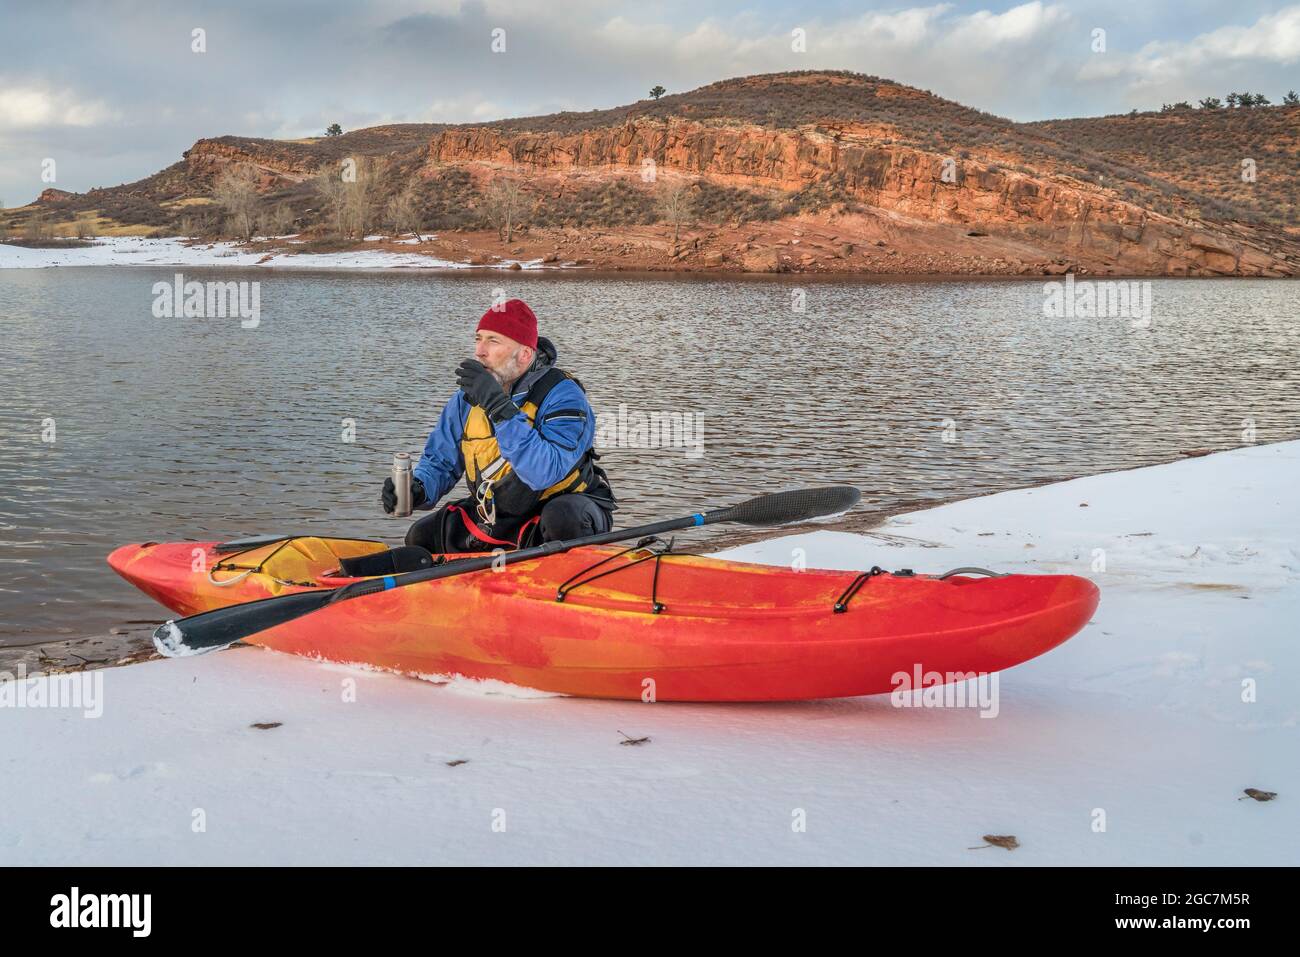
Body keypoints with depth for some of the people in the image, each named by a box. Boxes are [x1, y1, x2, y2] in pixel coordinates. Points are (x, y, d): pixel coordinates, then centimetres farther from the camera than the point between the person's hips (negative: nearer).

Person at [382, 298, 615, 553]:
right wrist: (418, 489, -17)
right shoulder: (468, 398, -1)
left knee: (563, 516, -38)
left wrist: (499, 407, -37)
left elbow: (545, 473, -36)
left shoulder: (563, 396, -21)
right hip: (497, 514, 6)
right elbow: (440, 462, 6)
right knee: (421, 537, -5)